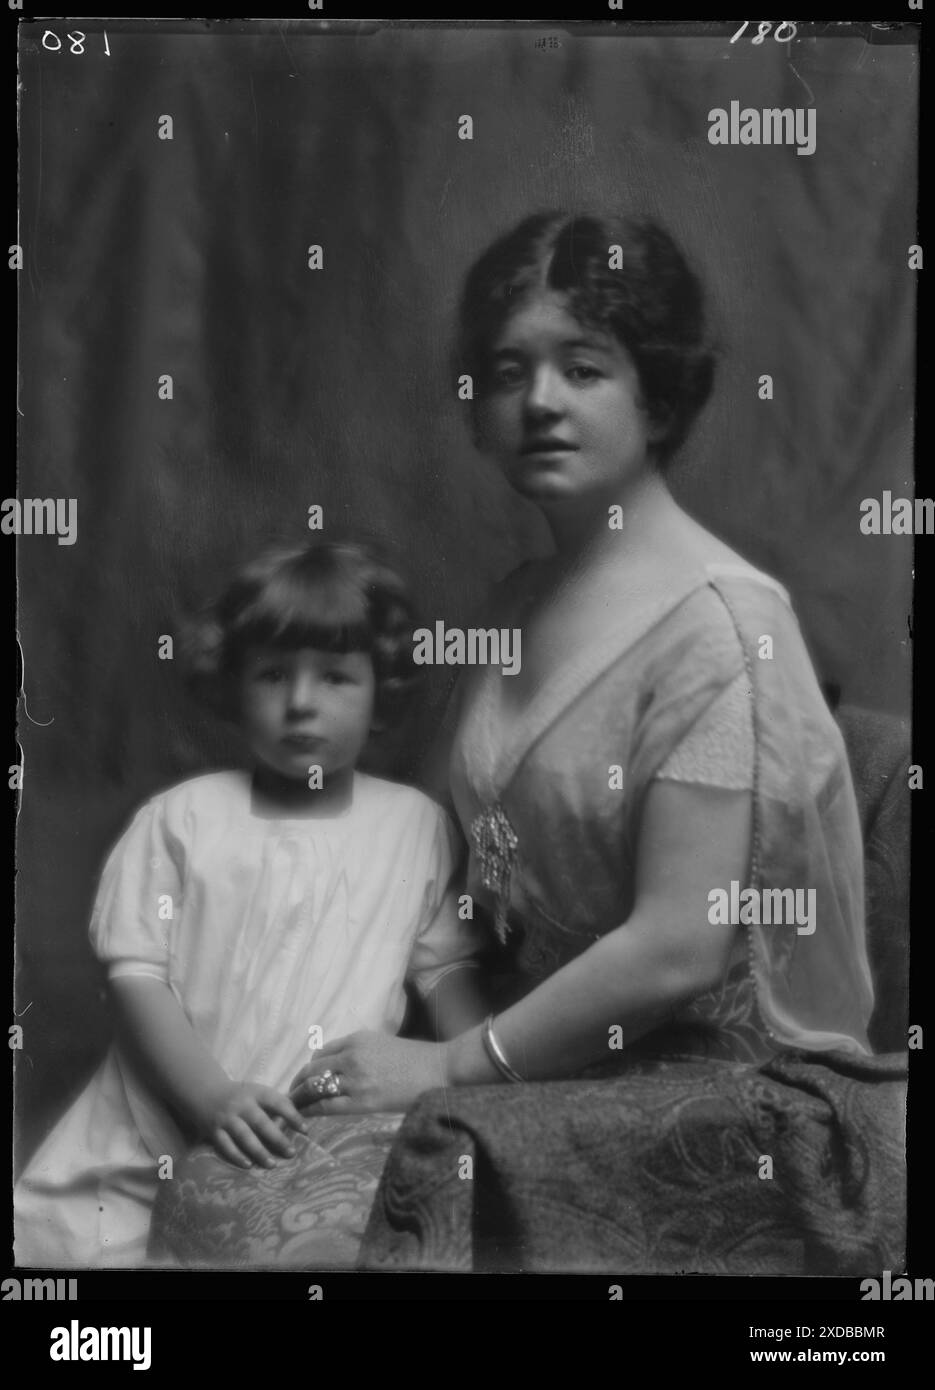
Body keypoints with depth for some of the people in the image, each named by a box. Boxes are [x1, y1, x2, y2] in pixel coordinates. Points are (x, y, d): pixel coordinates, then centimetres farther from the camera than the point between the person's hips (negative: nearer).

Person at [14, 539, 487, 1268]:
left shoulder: (417, 825, 6)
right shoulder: (180, 817, 3)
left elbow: (448, 974, 11)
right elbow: (137, 976, -3)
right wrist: (213, 1097, -17)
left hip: (319, 1155, -1)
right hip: (144, 1148, 1)